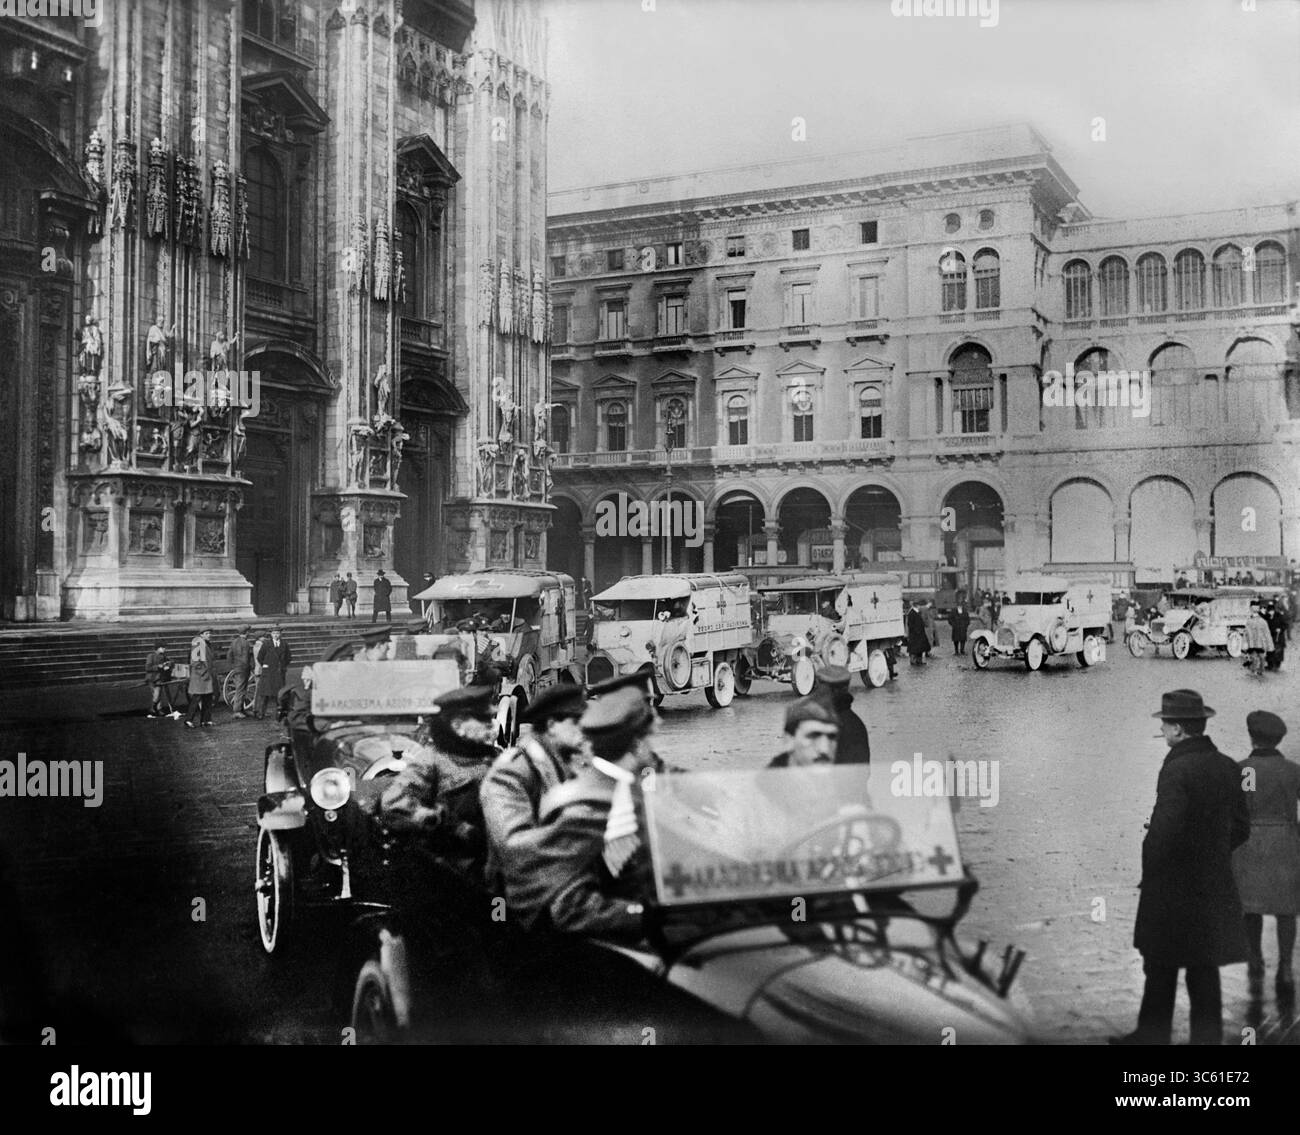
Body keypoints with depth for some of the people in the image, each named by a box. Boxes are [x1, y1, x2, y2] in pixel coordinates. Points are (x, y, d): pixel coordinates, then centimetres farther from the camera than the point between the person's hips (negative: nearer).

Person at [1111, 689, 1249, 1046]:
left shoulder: (1177, 769, -19)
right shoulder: (1227, 766, 3)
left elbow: (1165, 830, -24)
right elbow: (1241, 828, 10)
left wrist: (1152, 871, -9)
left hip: (1174, 887, -7)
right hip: (1215, 885, 7)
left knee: (1161, 967, 6)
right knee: (1204, 969, 13)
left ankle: (1152, 1035, 15)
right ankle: (1208, 1036, 19)